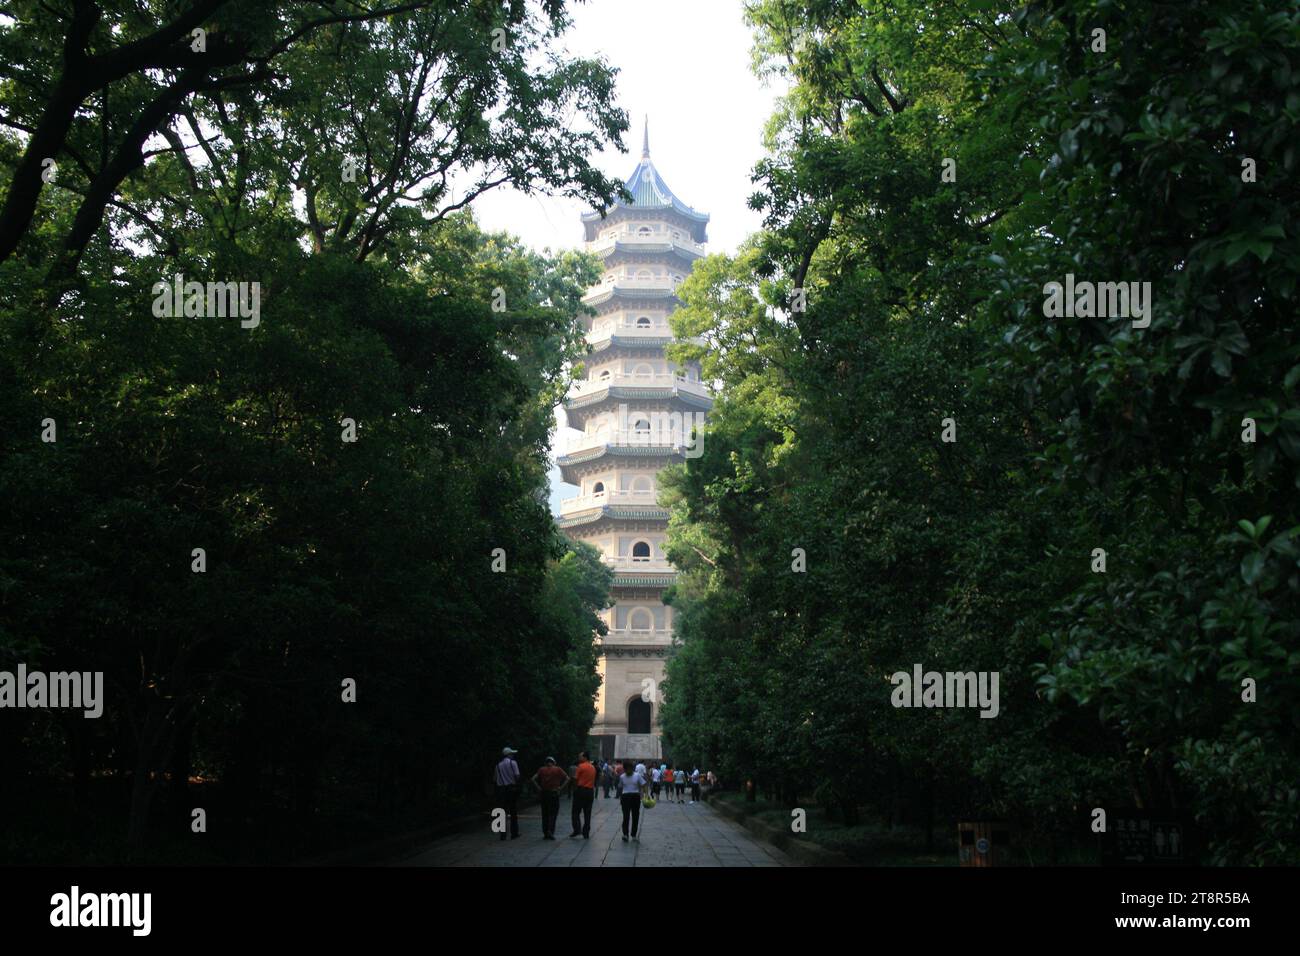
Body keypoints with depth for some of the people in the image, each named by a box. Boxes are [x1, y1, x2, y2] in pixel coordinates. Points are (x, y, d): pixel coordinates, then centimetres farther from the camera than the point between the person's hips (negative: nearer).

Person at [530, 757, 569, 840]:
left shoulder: (541, 769, 4)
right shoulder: (557, 770, 1)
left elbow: (533, 779, -4)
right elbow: (567, 778, -3)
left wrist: (539, 788, -2)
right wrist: (561, 787, -3)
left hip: (544, 793, 2)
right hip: (554, 793, -2)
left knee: (545, 814, 10)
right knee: (553, 814, 2)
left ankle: (545, 833, 10)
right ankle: (550, 832, -12)